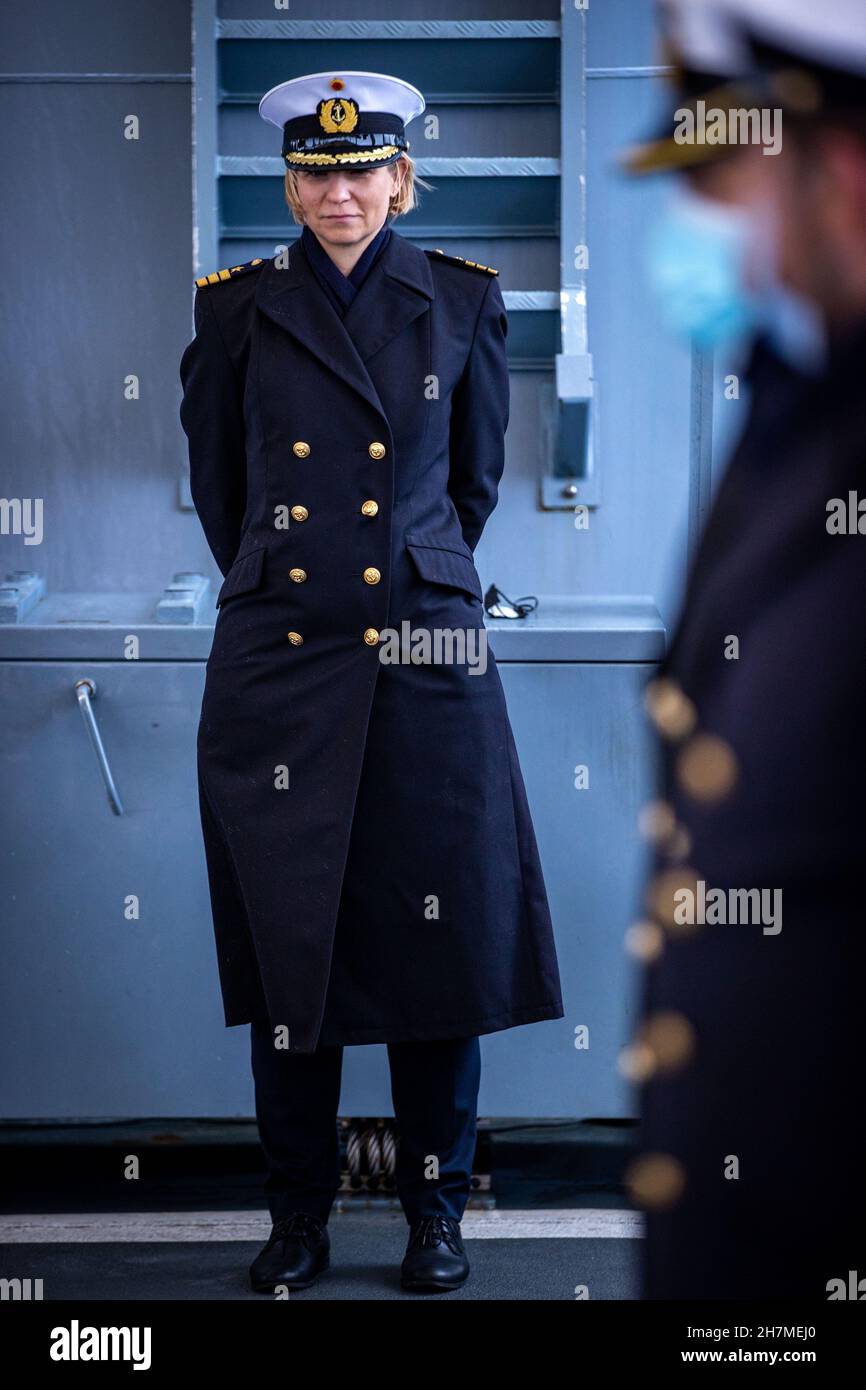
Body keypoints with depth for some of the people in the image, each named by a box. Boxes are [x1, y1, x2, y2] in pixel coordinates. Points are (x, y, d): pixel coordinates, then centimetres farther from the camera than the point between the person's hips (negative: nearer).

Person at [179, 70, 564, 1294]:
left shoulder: (463, 304, 5)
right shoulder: (239, 310, 5)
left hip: (426, 663, 0)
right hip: (277, 665, 1)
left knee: (441, 937, 2)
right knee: (286, 939, 4)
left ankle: (437, 1209, 16)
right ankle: (299, 1214, 16)